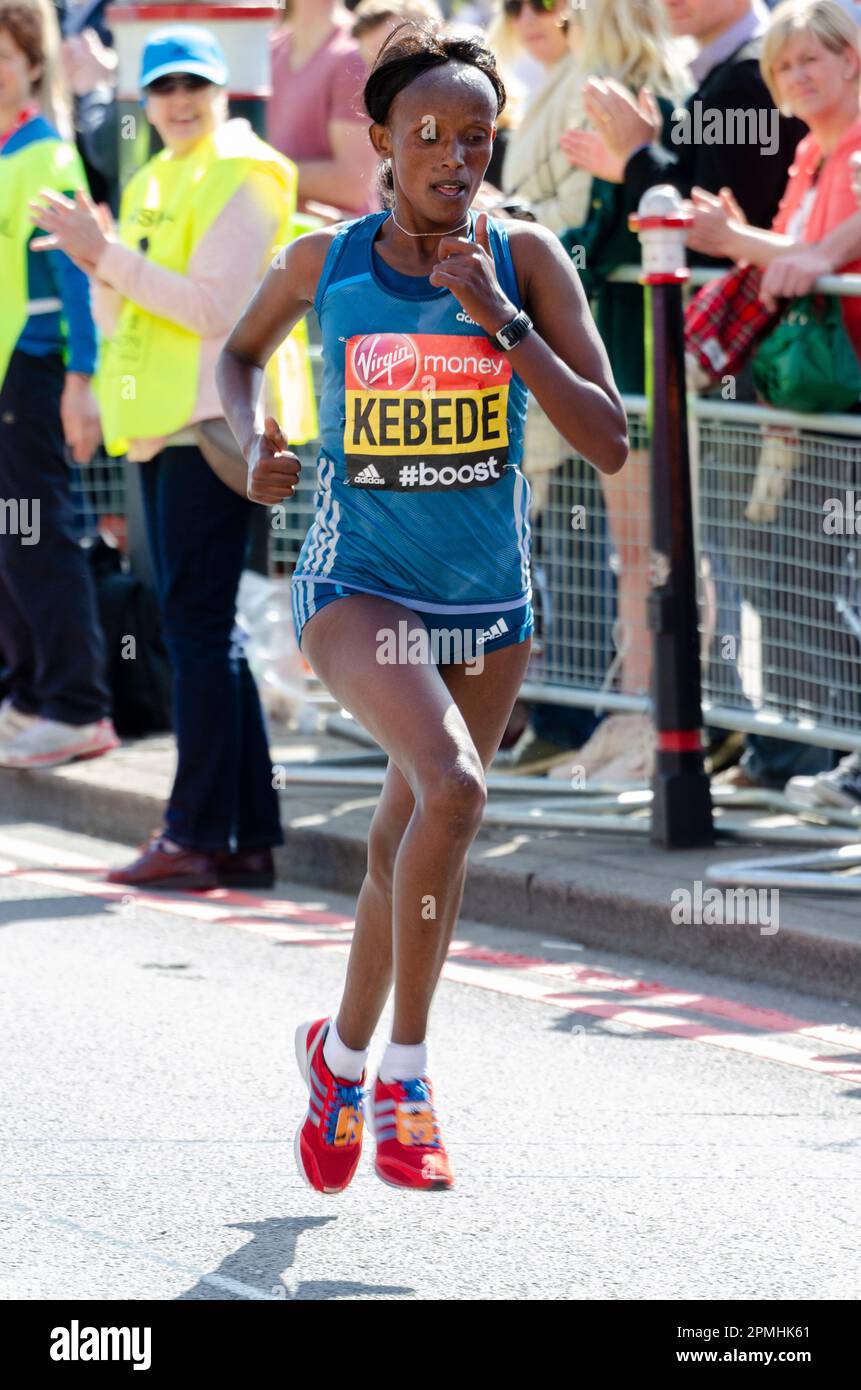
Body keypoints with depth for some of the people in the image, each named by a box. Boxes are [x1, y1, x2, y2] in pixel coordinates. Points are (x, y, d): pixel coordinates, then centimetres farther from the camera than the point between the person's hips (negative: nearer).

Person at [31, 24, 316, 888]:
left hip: (212, 423, -9)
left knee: (198, 626, -10)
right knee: (204, 632, 9)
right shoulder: (151, 187, 19)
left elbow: (218, 306, -17)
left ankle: (199, 833, -10)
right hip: (163, 427, 9)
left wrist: (114, 257, -18)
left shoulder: (241, 178, -8)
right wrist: (100, 265, -1)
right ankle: (248, 835, 12)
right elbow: (120, 321, 18)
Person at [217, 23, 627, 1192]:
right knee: (451, 786, -28)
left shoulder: (526, 261, -8)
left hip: (490, 603, 2)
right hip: (359, 584, -2)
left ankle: (346, 1056, 41)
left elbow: (611, 444, -14)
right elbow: (240, 354, 16)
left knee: (405, 850, 16)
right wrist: (253, 443, -4)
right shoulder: (324, 263, -6)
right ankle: (403, 1070, -15)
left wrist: (500, 320, -23)